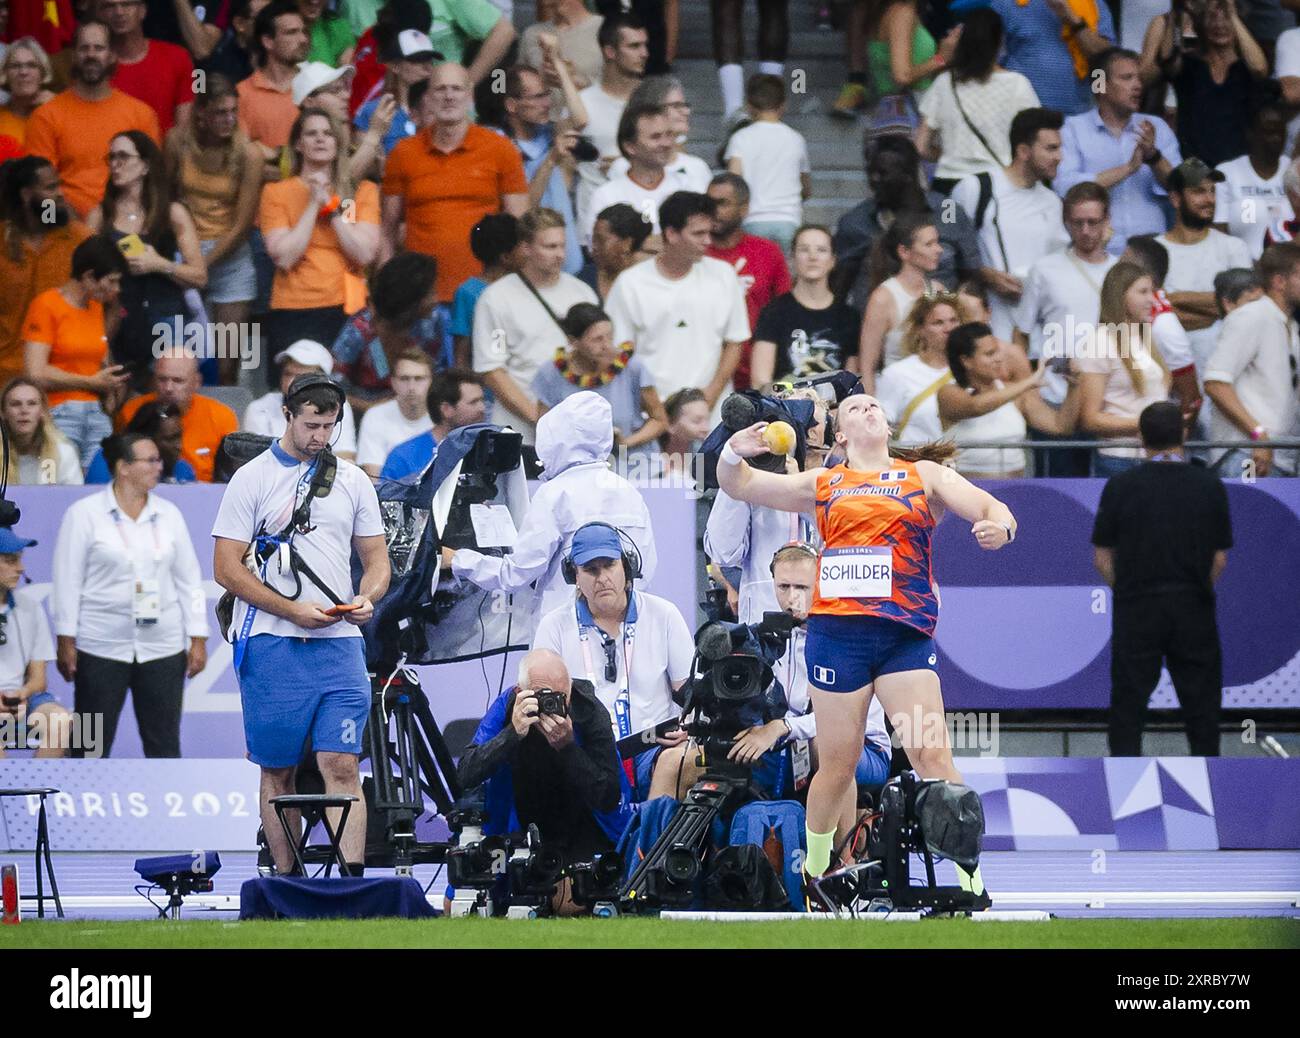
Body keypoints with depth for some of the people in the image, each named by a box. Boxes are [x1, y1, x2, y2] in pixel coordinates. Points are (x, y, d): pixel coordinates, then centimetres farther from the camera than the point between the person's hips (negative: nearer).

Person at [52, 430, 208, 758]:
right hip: (101, 648, -3)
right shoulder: (84, 514, -3)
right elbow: (68, 580, -4)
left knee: (164, 743, 5)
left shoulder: (169, 514, 8)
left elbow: (189, 580, 9)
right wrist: (66, 642, -7)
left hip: (162, 646, 3)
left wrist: (198, 639, 5)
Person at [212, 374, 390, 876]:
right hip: (272, 645, -2)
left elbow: (376, 557, 18)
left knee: (342, 765, -8)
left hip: (340, 645, 2)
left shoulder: (353, 480, 14)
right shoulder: (252, 479, 2)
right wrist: (295, 610, -12)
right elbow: (227, 568, -3)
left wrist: (367, 598, -5)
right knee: (278, 772, 3)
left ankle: (352, 878, -14)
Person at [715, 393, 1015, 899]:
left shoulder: (924, 475, 15)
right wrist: (734, 453, -2)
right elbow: (739, 486, 22)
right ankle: (812, 872, 21)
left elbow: (988, 506, 5)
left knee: (931, 754, -10)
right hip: (838, 633, 1)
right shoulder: (823, 483, 17)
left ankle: (972, 880, -9)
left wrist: (999, 525, -19)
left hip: (906, 635, -1)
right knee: (838, 765, 4)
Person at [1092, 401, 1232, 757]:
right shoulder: (1210, 487, -3)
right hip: (1194, 611, 1)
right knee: (1201, 702, 9)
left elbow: (1103, 556, -1)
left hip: (1137, 610, -1)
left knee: (1128, 706, 3)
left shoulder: (1121, 486, -5)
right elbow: (1219, 558, 1)